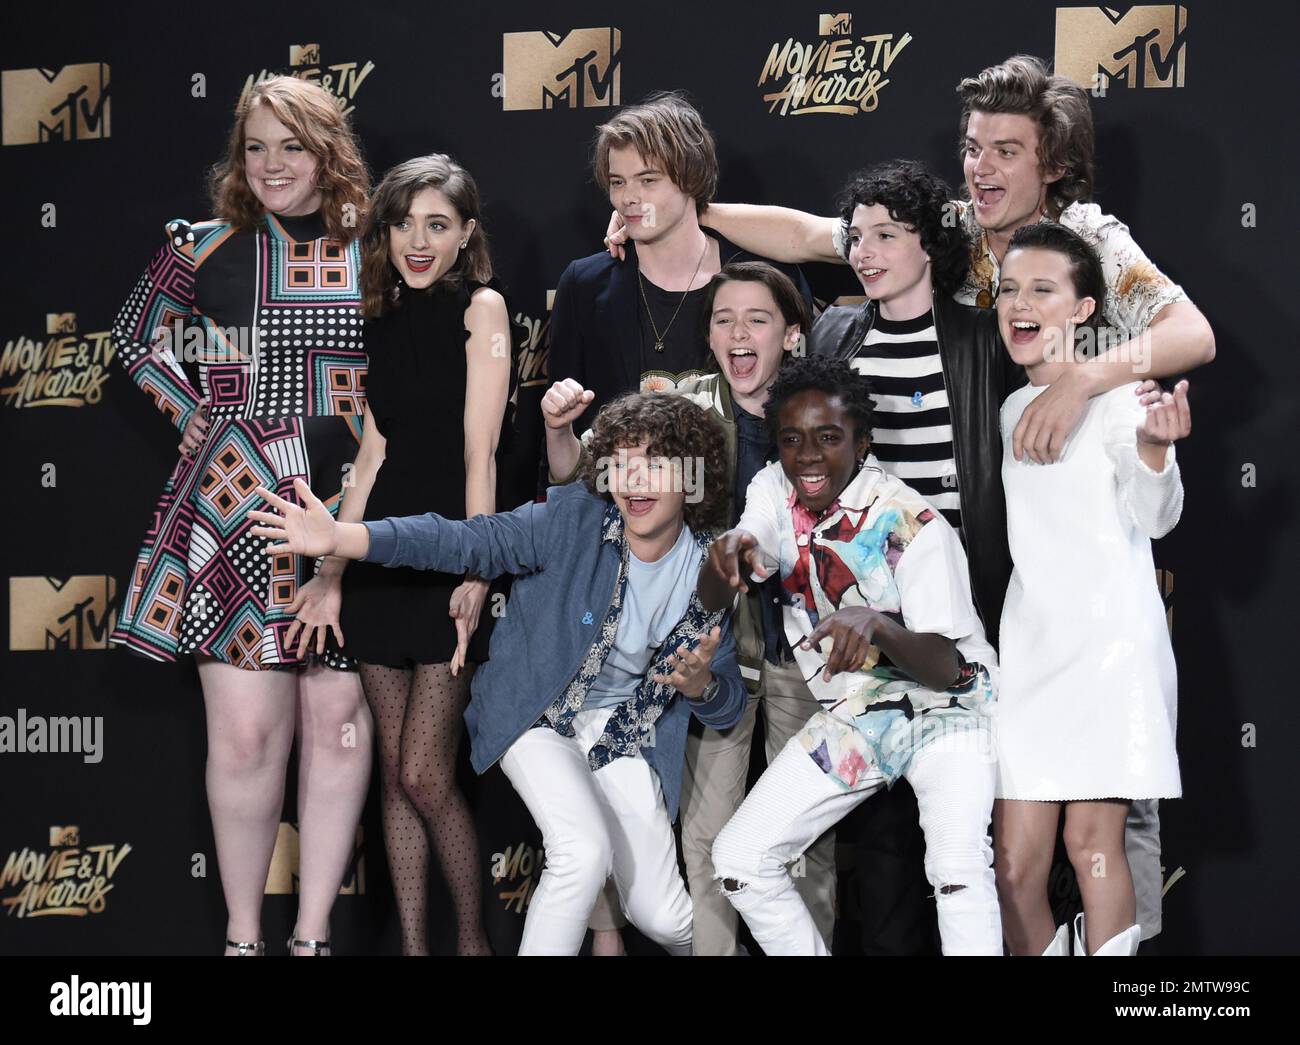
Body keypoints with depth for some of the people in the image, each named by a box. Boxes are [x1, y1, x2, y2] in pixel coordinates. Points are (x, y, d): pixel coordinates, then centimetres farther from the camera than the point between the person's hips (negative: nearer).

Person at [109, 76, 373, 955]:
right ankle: (244, 936, 10)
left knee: (337, 719, 2)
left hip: (350, 511, 1)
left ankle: (313, 936, 12)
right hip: (234, 507, -1)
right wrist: (192, 414, 8)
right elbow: (137, 335, 20)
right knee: (246, 731, -3)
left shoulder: (377, 255, 5)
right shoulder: (206, 250, 4)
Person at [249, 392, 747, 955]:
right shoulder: (573, 518, -16)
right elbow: (464, 540, -25)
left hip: (625, 733, 2)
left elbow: (727, 707, -2)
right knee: (585, 850, -31)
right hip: (538, 714, -2)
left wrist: (699, 683, -27)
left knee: (664, 919, -3)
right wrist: (339, 538, -38)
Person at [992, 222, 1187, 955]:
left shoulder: (1116, 394, -5)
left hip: (1110, 645, -6)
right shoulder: (1010, 410, 14)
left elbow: (1155, 516, -18)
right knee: (1016, 864, 0)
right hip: (1031, 647, 6)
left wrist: (1152, 447, -37)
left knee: (1093, 843, -6)